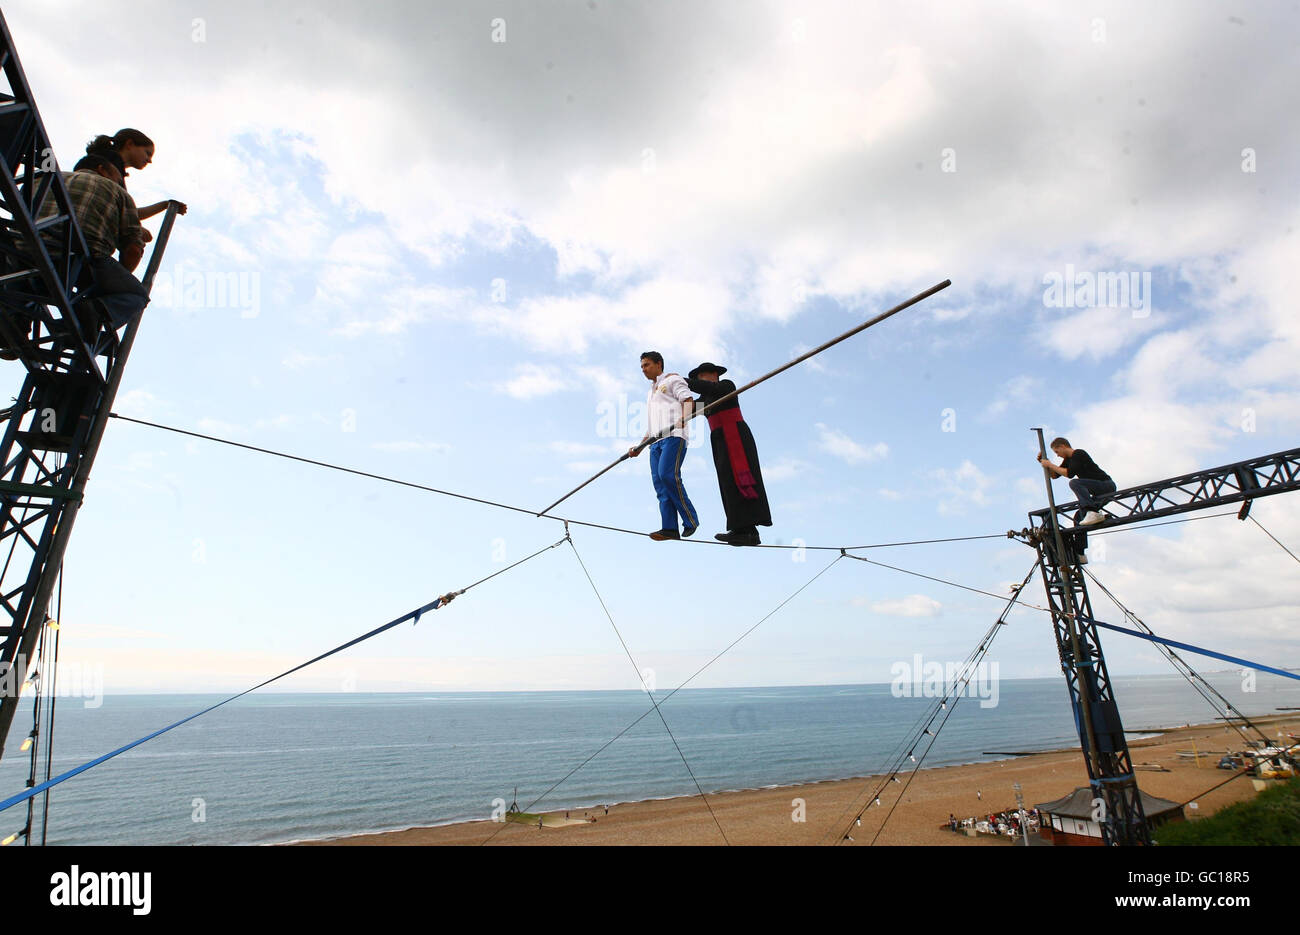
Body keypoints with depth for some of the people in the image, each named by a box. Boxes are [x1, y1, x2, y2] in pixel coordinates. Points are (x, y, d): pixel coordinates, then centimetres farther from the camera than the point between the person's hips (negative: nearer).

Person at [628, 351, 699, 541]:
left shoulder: (672, 379, 12)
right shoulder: (651, 393, 36)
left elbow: (688, 399, -5)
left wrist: (684, 418, -25)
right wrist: (639, 447, 24)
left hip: (674, 435, -8)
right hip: (656, 440, 8)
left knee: (667, 474, -24)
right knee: (659, 481, -7)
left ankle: (690, 520, -16)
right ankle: (669, 528, -14)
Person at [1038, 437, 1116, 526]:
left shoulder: (1079, 454, -13)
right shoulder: (1068, 459, 15)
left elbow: (1070, 473, -24)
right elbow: (1055, 475, 18)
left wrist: (1050, 465, -16)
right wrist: (1044, 462, 6)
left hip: (1107, 485, -9)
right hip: (1101, 489, 10)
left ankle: (1092, 512, -42)